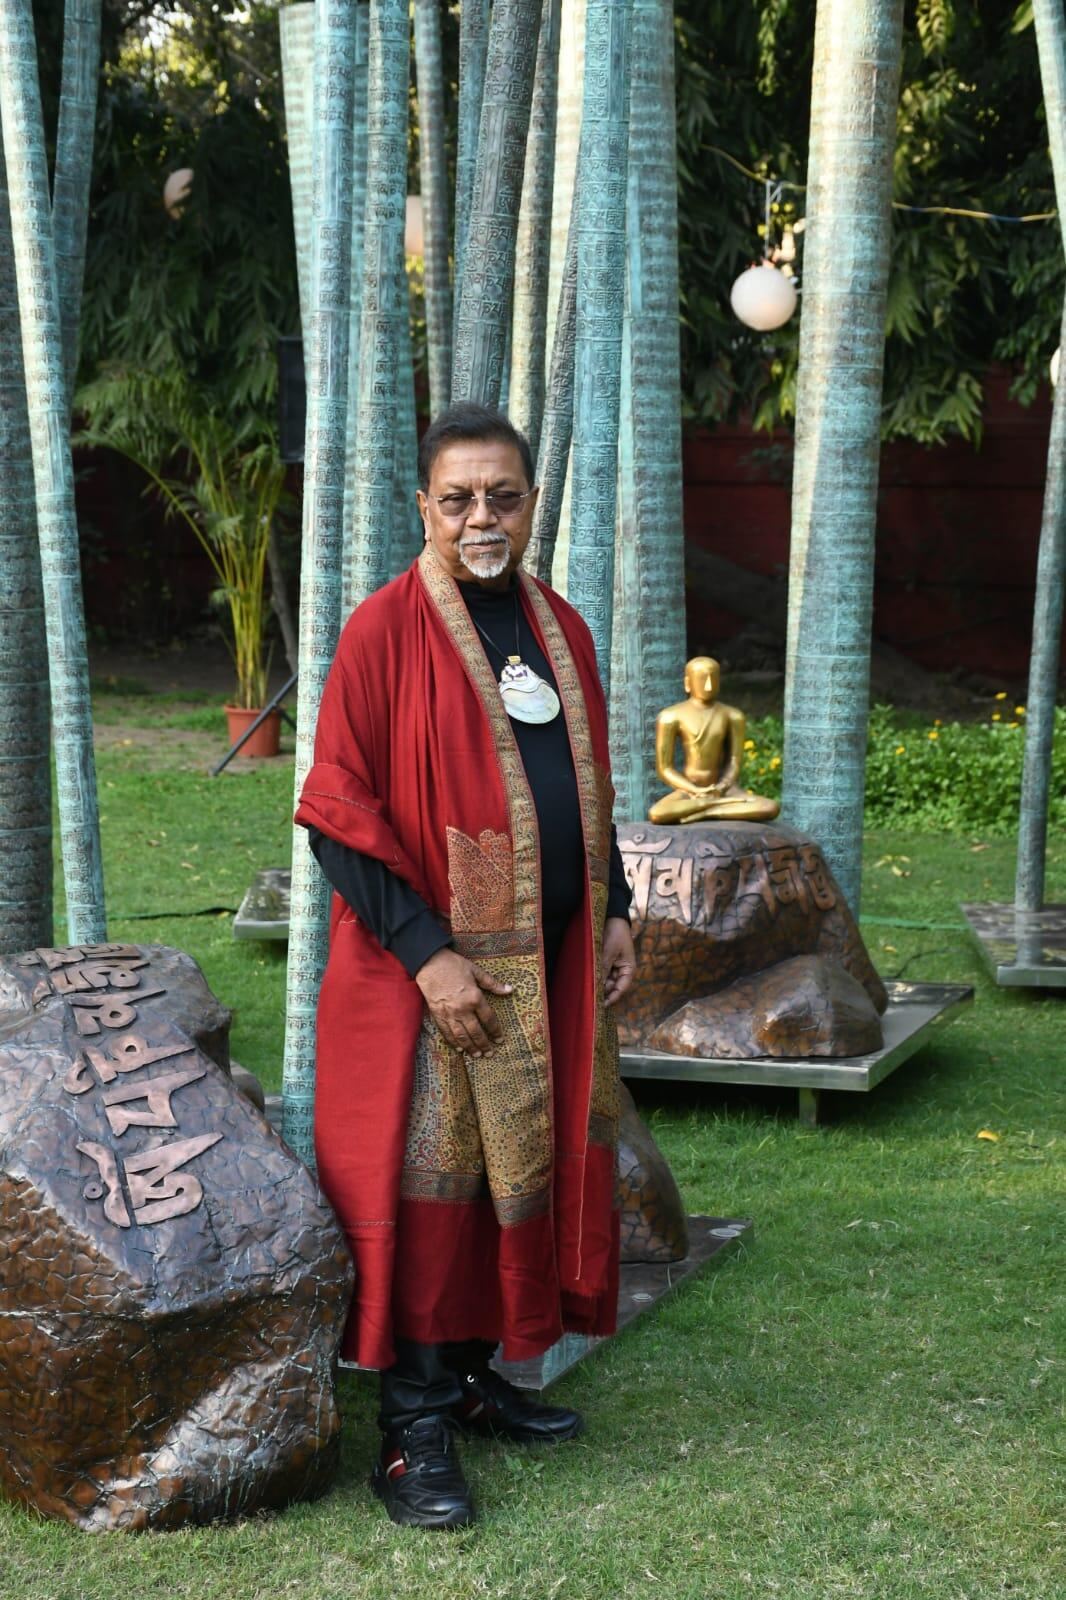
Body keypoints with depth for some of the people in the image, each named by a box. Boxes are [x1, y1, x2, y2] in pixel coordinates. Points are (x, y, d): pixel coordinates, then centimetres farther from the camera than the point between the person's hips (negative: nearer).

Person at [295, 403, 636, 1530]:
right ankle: (412, 1429, 5)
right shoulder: (385, 633, -11)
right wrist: (426, 951, -18)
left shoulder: (558, 630, 9)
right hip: (427, 967, -6)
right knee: (424, 1183, -3)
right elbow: (338, 812, -13)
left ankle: (471, 1375, 27)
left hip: (549, 964, 6)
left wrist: (614, 912, 10)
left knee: (523, 1170, 12)